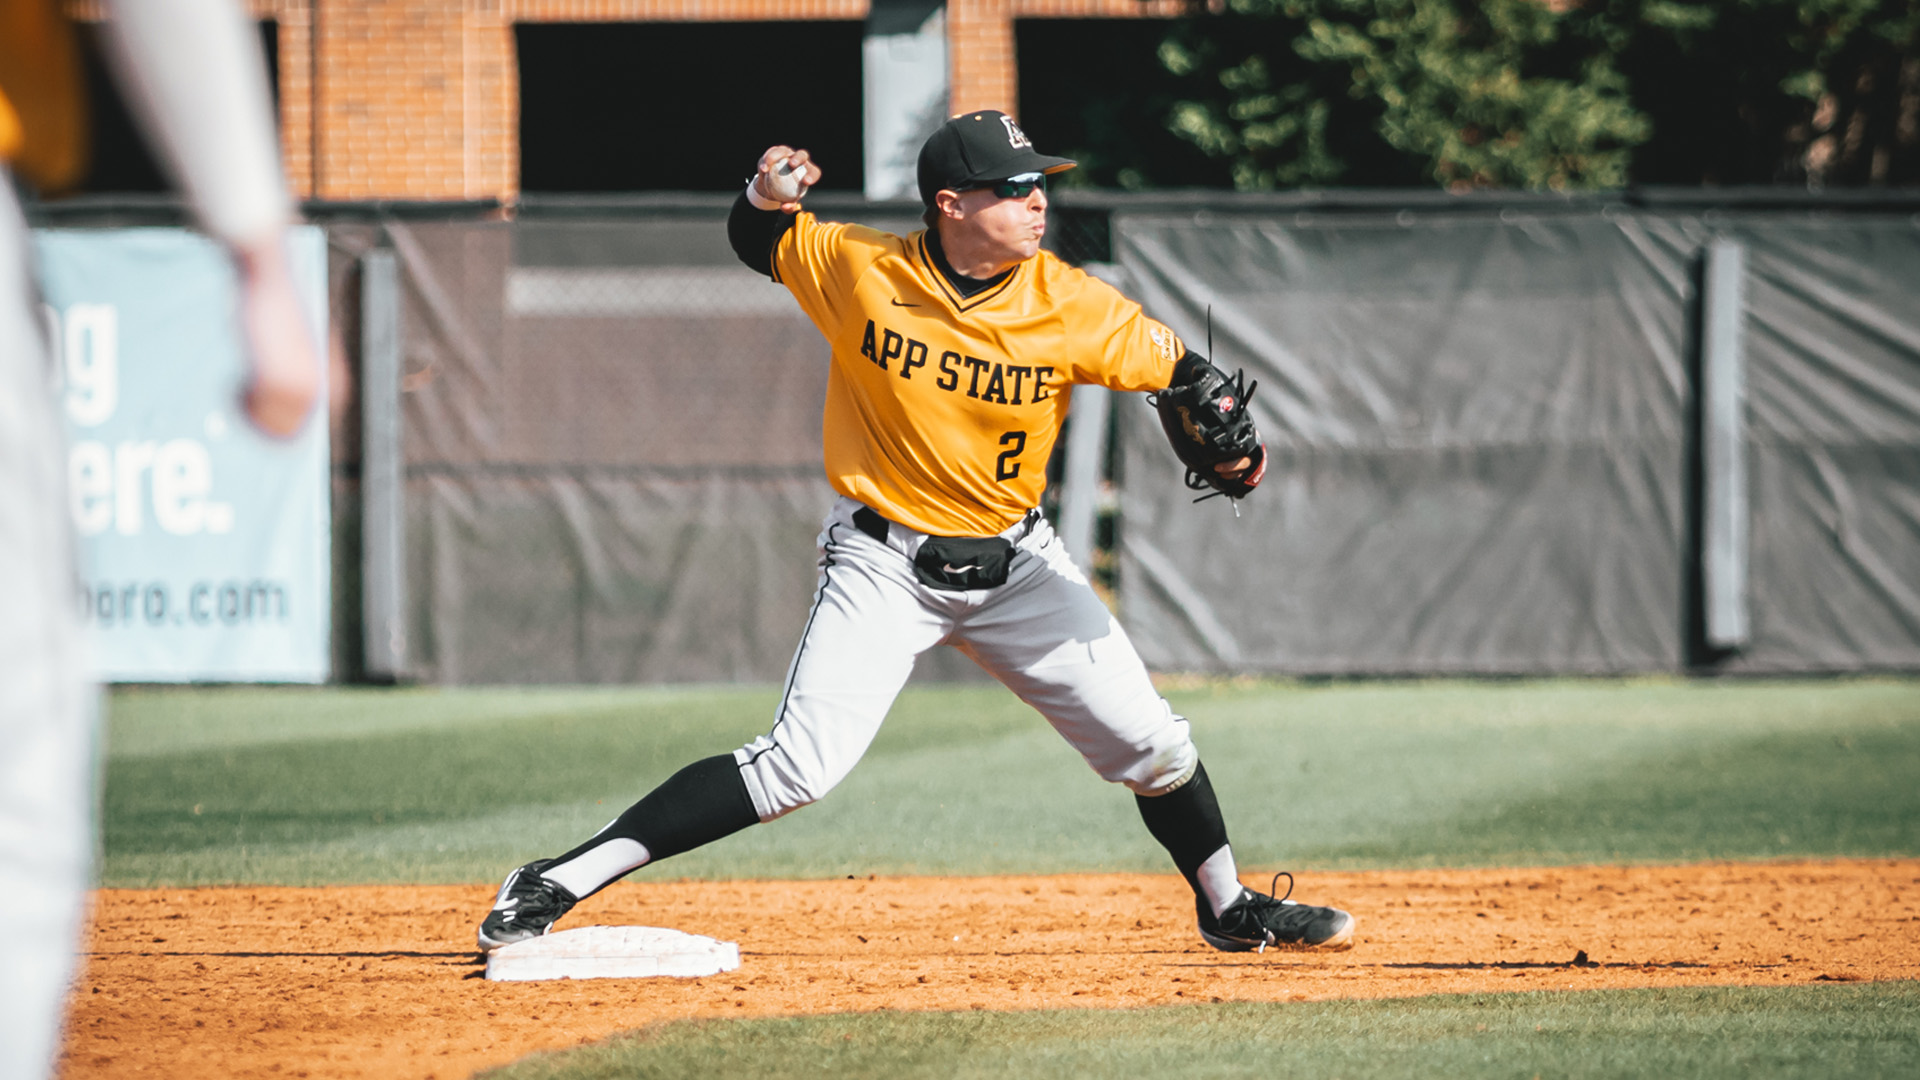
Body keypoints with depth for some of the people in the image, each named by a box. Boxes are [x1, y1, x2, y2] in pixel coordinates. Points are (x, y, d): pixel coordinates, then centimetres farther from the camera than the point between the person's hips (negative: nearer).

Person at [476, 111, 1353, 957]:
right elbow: (759, 242, 6)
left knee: (1152, 744, 2)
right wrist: (770, 197, -18)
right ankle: (554, 885, -16)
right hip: (885, 563, -3)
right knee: (801, 765, -19)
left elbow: (1180, 372, -3)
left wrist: (1229, 450, -24)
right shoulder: (855, 268, -14)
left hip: (1016, 561, 3)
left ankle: (1229, 908, 30)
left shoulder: (1073, 308, -13)